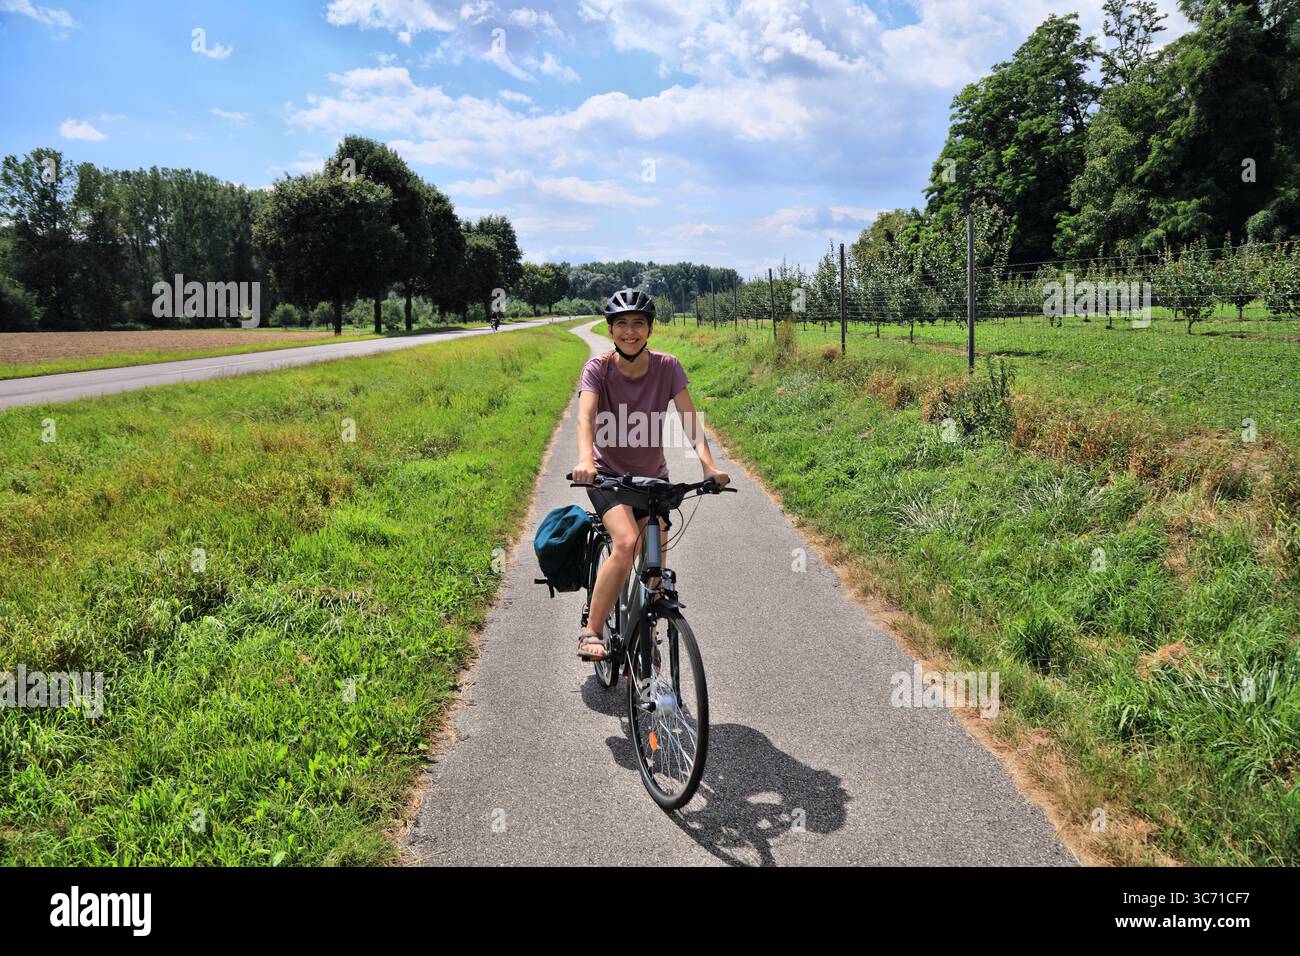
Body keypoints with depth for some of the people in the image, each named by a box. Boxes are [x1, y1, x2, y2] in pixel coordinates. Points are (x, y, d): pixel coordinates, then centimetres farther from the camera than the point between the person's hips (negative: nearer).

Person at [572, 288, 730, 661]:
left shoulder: (667, 367, -10)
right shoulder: (598, 368, -15)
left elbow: (690, 420, -18)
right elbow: (586, 417, -31)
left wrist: (709, 466, -34)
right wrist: (585, 461, -50)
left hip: (652, 476, 3)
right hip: (608, 475, -3)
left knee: (656, 566, 3)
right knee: (627, 543, -28)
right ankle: (592, 633, -15)